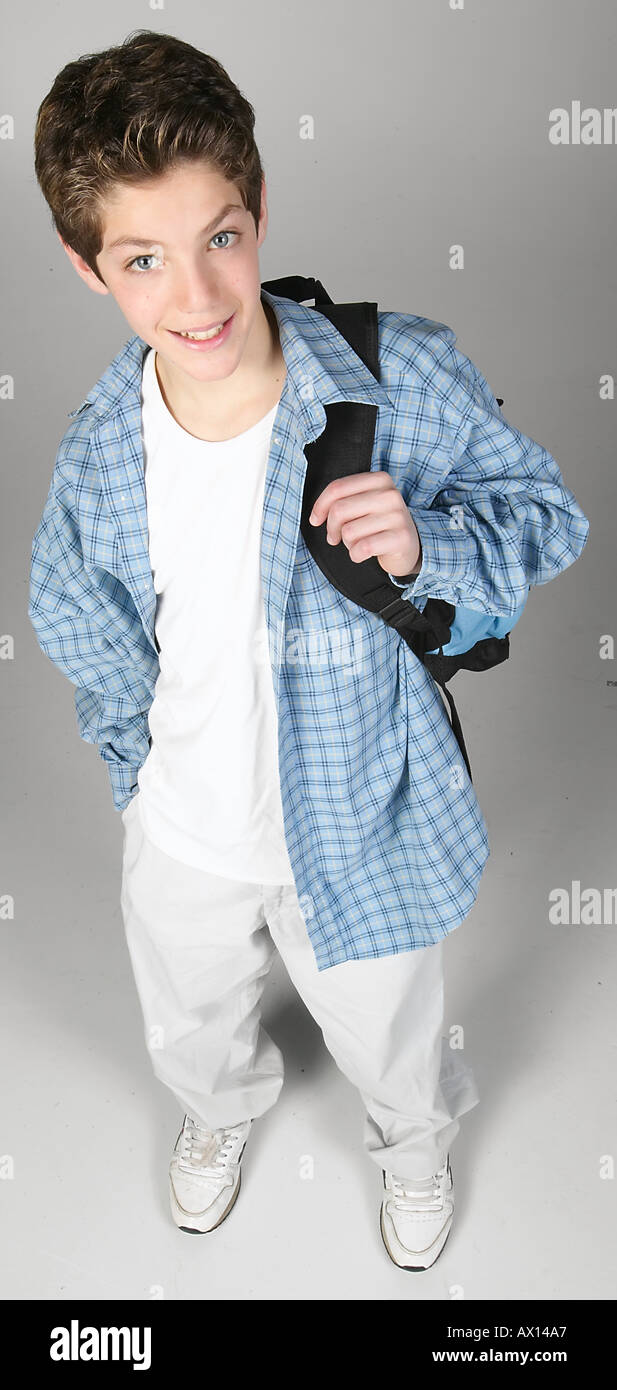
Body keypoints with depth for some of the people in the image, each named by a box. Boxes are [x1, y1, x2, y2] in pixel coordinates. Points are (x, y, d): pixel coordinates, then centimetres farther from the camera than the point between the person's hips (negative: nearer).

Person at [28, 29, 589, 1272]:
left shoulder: (404, 379, -26)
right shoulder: (99, 446, -16)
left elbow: (548, 517, -13)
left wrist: (427, 542, -34)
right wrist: (136, 757, 9)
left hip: (357, 829, -2)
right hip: (182, 836, 3)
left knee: (389, 1044, 25)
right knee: (189, 1035, 31)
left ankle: (415, 1145, 64)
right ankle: (226, 1106, 70)